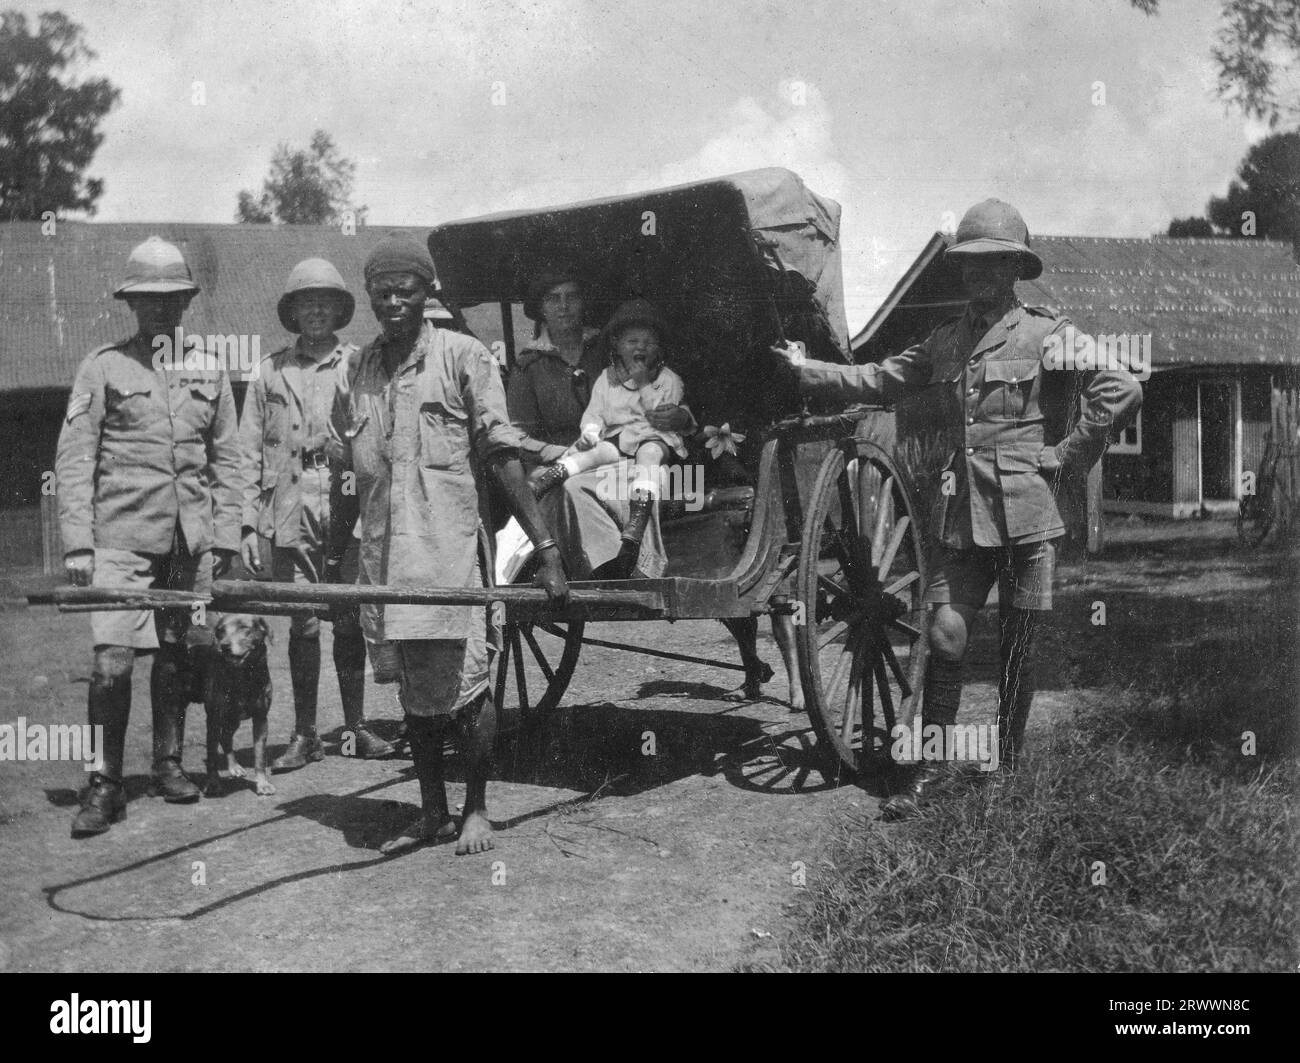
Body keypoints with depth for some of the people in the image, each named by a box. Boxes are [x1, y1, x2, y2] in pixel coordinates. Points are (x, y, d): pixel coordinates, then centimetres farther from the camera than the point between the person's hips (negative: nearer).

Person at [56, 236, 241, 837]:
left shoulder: (208, 371, 12)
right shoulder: (103, 367, 3)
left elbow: (226, 459, 15)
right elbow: (73, 459, 0)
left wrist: (226, 535, 8)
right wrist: (77, 541, -8)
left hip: (190, 540, 3)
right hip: (121, 538, -3)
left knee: (178, 653, 9)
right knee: (112, 659, -9)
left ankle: (168, 764, 25)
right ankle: (105, 785, 0)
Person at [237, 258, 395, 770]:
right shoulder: (270, 372, 9)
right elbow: (249, 454, 8)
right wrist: (248, 524, 1)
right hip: (292, 514, 0)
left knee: (349, 621, 4)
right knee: (302, 624, 1)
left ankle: (355, 727, 15)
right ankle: (305, 734, 9)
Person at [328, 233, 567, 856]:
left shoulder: (462, 357, -5)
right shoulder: (357, 371, 9)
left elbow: (503, 454, -8)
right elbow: (345, 473, 16)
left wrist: (545, 548, -13)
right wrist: (332, 558, 16)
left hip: (451, 551, -4)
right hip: (385, 558, 5)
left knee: (464, 686, 2)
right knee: (414, 691, 13)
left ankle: (476, 810, 18)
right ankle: (431, 811, 25)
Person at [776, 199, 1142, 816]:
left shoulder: (1047, 335, -4)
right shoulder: (947, 340, 12)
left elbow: (1122, 393, -11)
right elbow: (879, 381, 17)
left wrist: (1066, 457, -8)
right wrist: (804, 369, 11)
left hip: (1027, 512, -4)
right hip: (962, 511, 4)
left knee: (1017, 646, 5)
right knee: (946, 634, -2)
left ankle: (1007, 770, 19)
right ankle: (931, 770, 9)